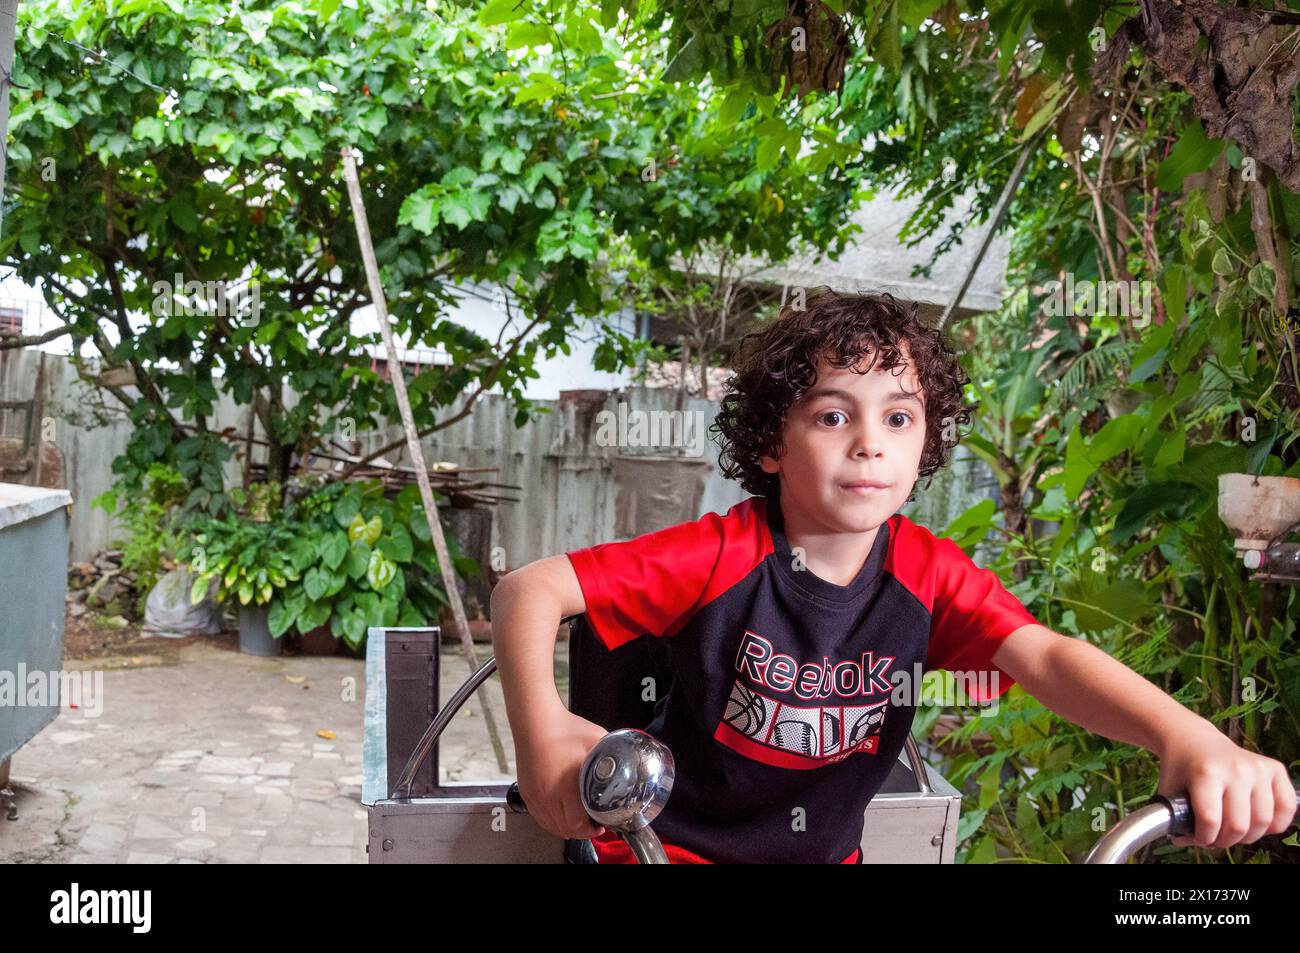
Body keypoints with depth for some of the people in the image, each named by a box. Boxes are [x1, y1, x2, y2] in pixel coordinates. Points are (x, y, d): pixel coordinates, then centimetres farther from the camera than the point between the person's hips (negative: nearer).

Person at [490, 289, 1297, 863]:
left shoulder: (927, 572, -12)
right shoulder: (724, 555, -22)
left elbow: (1046, 657, -26)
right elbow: (528, 589, -24)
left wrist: (1191, 737, -44)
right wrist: (542, 731, -41)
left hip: (825, 850, 4)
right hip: (674, 841, -3)